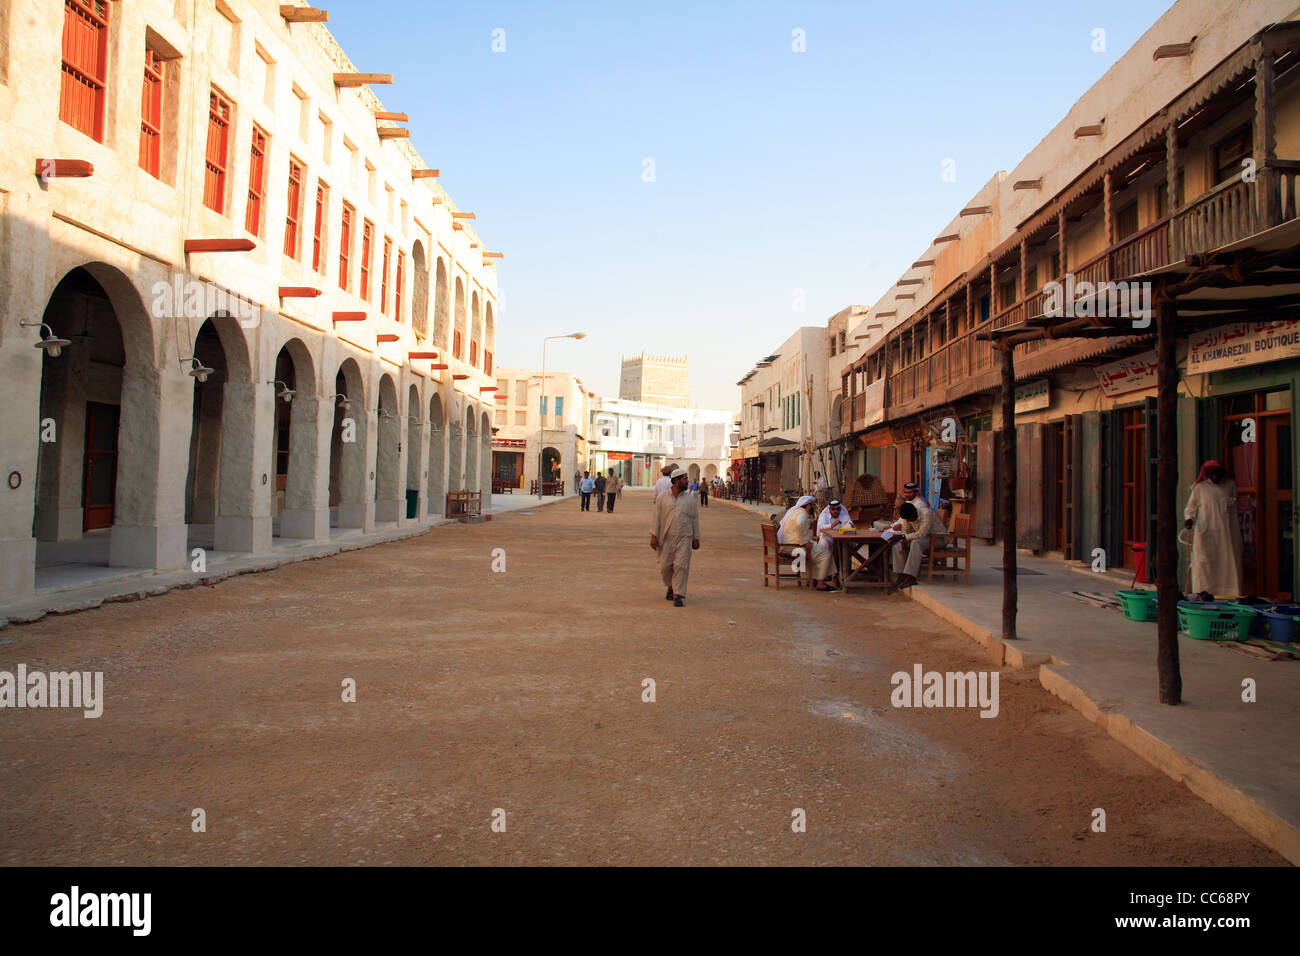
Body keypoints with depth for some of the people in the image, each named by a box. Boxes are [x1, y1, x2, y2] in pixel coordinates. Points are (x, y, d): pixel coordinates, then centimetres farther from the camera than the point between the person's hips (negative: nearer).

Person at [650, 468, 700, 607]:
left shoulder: (691, 499, 9)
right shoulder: (662, 498, 5)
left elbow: (695, 519, 11)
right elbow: (656, 518, 3)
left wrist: (696, 539, 8)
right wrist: (653, 535, -4)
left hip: (684, 539, 0)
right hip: (666, 538, 0)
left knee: (681, 566, -10)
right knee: (665, 566, 4)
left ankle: (678, 595, -8)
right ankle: (670, 587, 31)